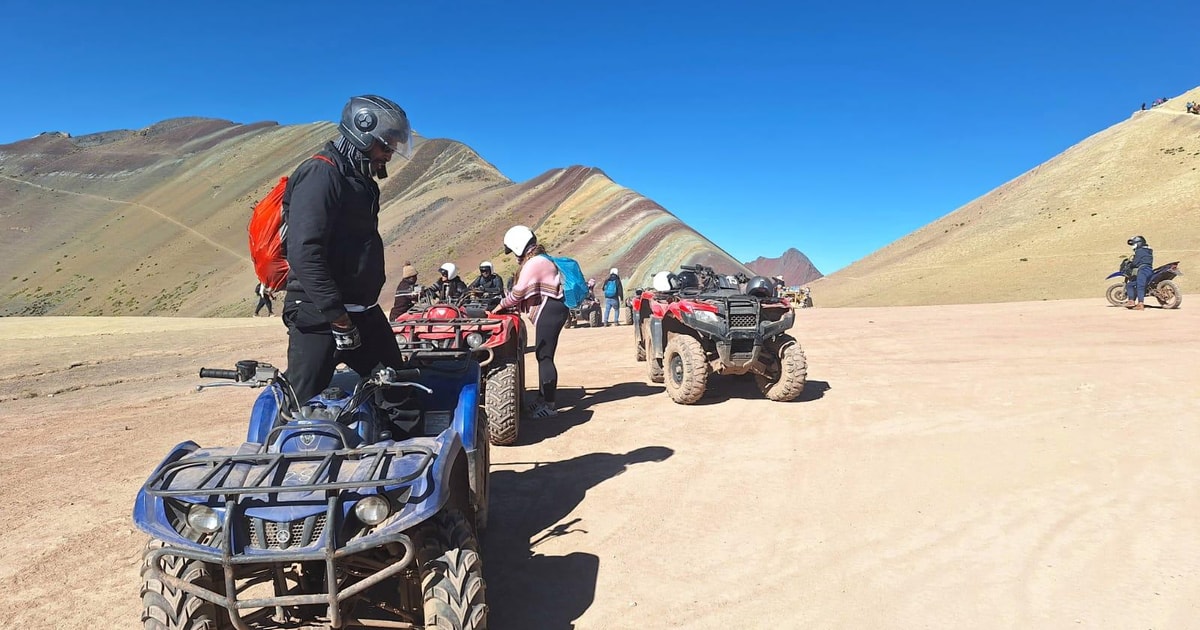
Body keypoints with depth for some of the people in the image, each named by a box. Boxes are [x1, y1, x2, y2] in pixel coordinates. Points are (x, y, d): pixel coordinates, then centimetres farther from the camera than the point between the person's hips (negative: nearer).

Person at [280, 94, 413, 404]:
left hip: (363, 309, 10)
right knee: (301, 407, -7)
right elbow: (305, 254, -24)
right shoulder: (320, 175, -14)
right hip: (319, 314, -9)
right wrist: (338, 319, -24)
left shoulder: (361, 181, 17)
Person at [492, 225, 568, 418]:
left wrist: (502, 305, 3)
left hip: (549, 310, -11)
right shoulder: (540, 260, 19)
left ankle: (549, 404, -5)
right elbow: (525, 293, 21)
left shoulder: (533, 264, -14)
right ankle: (544, 397, 23)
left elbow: (518, 292, -12)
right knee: (543, 355, 15)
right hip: (553, 309, 11)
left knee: (544, 357, -8)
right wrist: (512, 305, 16)